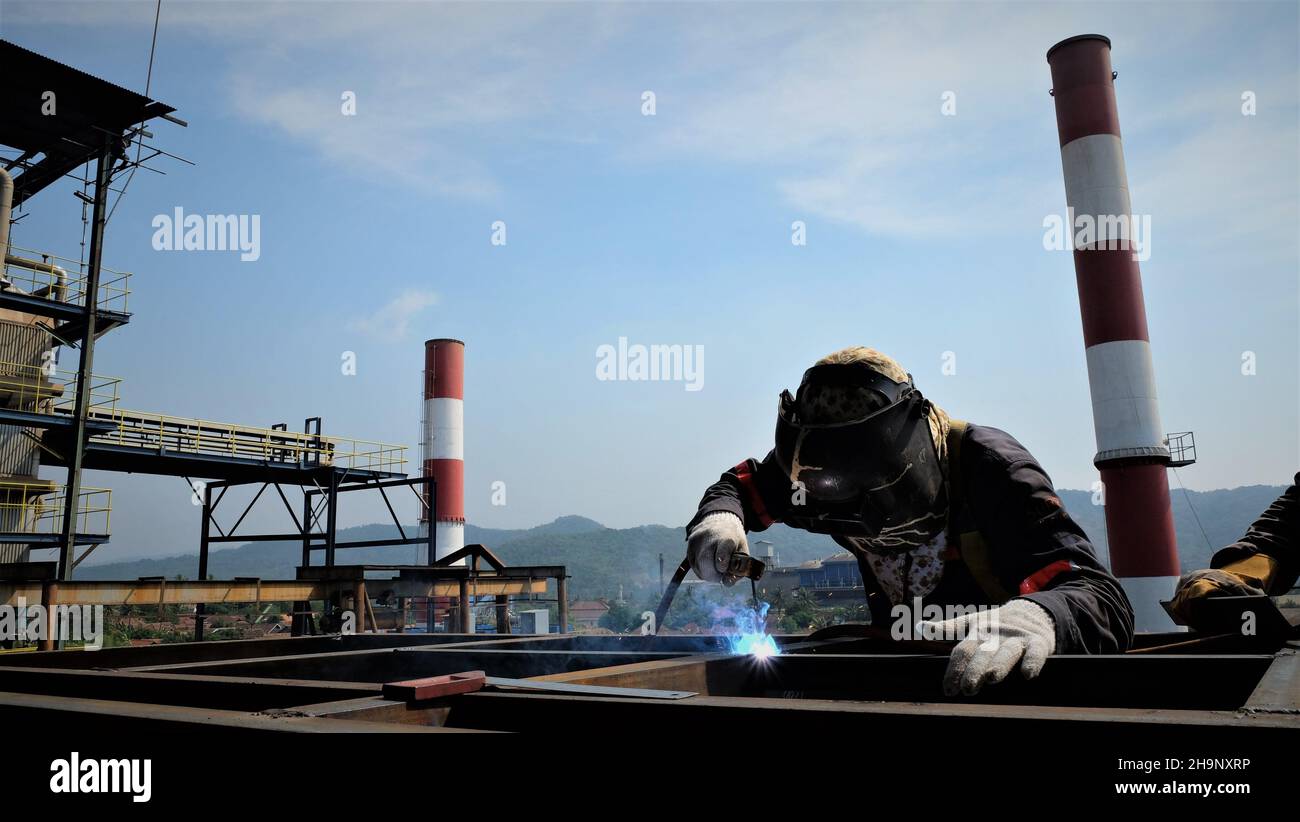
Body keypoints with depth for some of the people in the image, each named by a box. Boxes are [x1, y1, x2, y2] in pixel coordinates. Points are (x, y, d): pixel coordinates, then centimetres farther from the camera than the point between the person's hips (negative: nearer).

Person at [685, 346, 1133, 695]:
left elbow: (1106, 604, -36)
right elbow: (738, 484, 4)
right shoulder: (824, 473, -14)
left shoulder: (988, 469, -28)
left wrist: (1036, 616, -59)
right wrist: (719, 517, -20)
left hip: (1008, 675, -4)